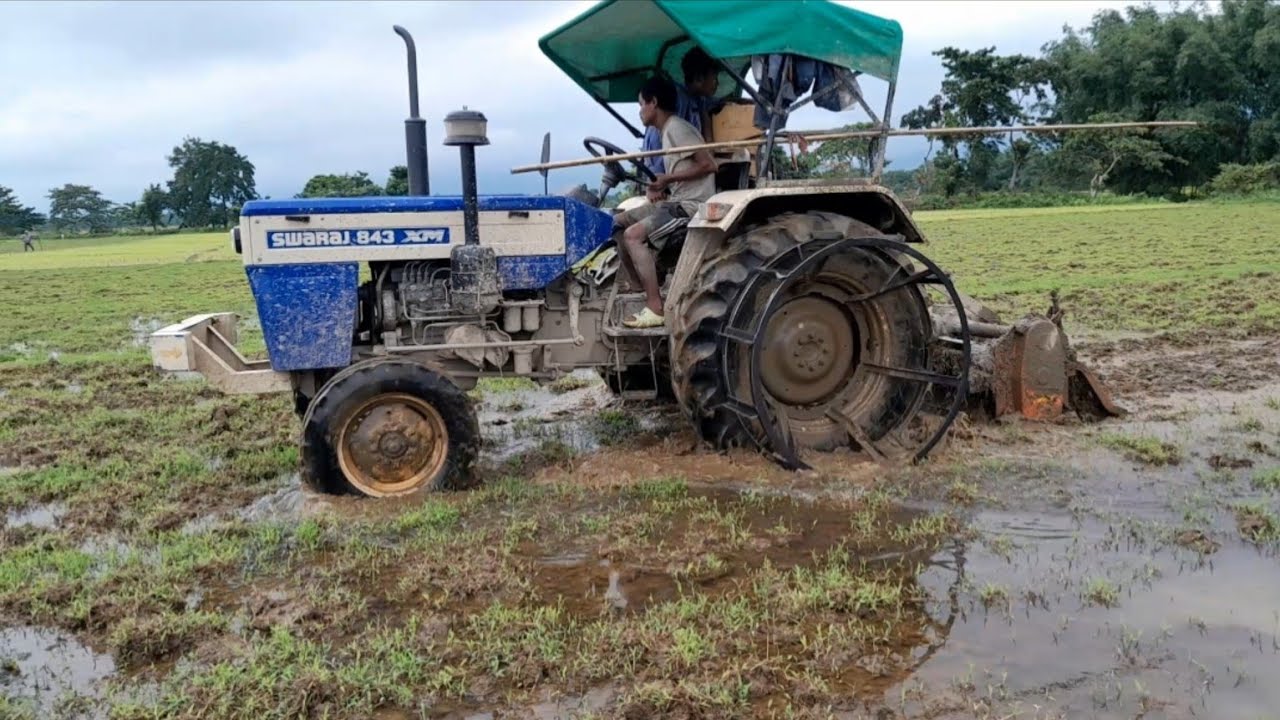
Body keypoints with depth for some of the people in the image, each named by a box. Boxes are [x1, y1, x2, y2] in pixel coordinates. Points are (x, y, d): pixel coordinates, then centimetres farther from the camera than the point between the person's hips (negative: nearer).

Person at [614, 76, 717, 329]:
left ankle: (655, 308, -22)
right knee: (618, 222, 8)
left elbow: (709, 165, -20)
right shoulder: (666, 131, 17)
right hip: (675, 201, 10)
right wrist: (659, 187, 2)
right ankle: (639, 292, 8)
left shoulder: (676, 128, -12)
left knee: (634, 234, -25)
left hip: (692, 204, -10)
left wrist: (667, 179, -17)